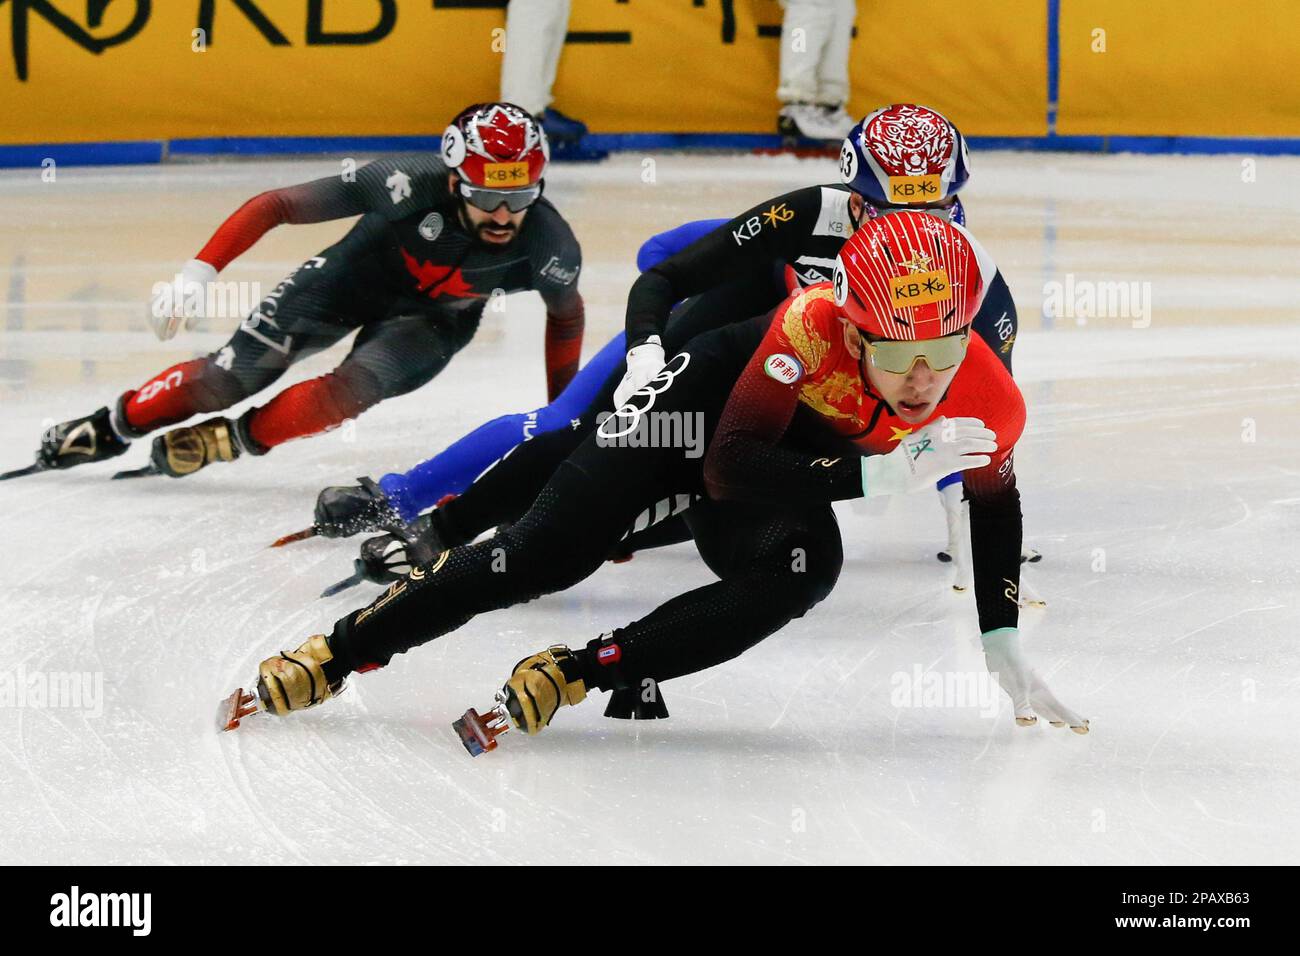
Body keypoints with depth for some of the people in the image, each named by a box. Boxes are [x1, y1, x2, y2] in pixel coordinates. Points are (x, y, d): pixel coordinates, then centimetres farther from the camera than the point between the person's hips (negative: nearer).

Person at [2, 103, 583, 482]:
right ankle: (108, 429, 16)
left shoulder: (548, 246, -30)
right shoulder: (408, 187, -38)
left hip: (432, 318, 1)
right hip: (357, 275, -1)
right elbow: (277, 206, -28)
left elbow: (567, 314, -5)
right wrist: (198, 272, -32)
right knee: (234, 374, -7)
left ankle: (229, 440, -2)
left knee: (353, 387, -26)